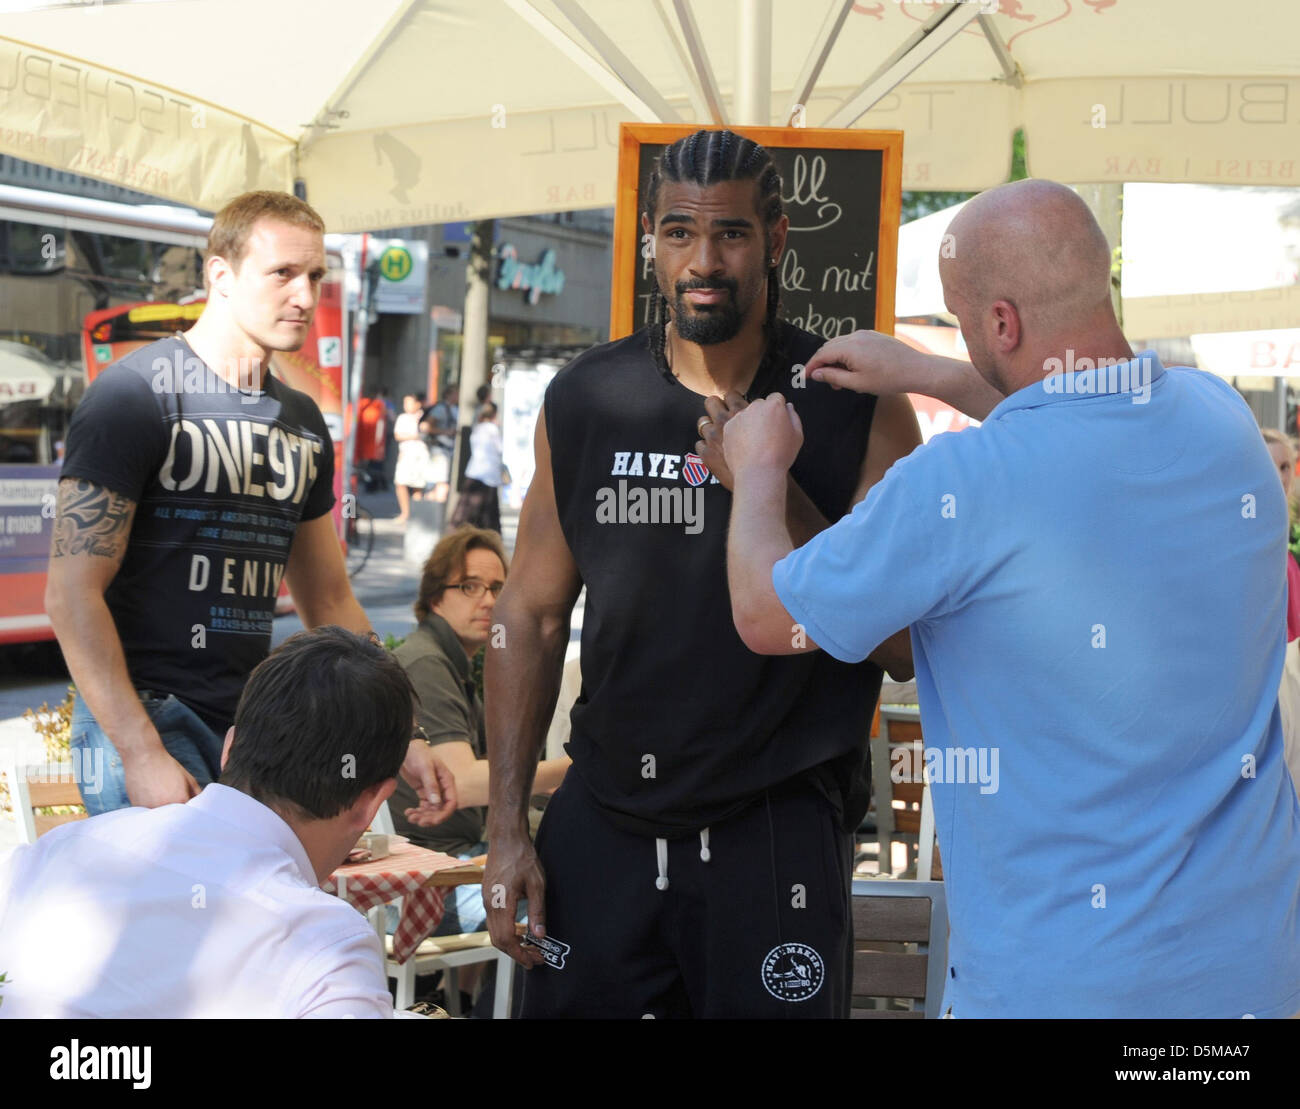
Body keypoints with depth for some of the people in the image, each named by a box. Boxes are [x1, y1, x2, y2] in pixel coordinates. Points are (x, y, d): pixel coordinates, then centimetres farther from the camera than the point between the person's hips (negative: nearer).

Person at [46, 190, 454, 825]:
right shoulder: (136, 393, -7)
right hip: (145, 718, -6)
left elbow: (330, 603, 19)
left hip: (255, 725, 6)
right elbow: (71, 593, -14)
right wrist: (143, 756, -21)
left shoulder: (302, 423, 14)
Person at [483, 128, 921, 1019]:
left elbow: (908, 644, -6)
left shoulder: (855, 408, -4)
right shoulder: (584, 401, 4)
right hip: (603, 824, 3)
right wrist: (506, 828, 4)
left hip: (778, 834, -2)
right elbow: (532, 617, 8)